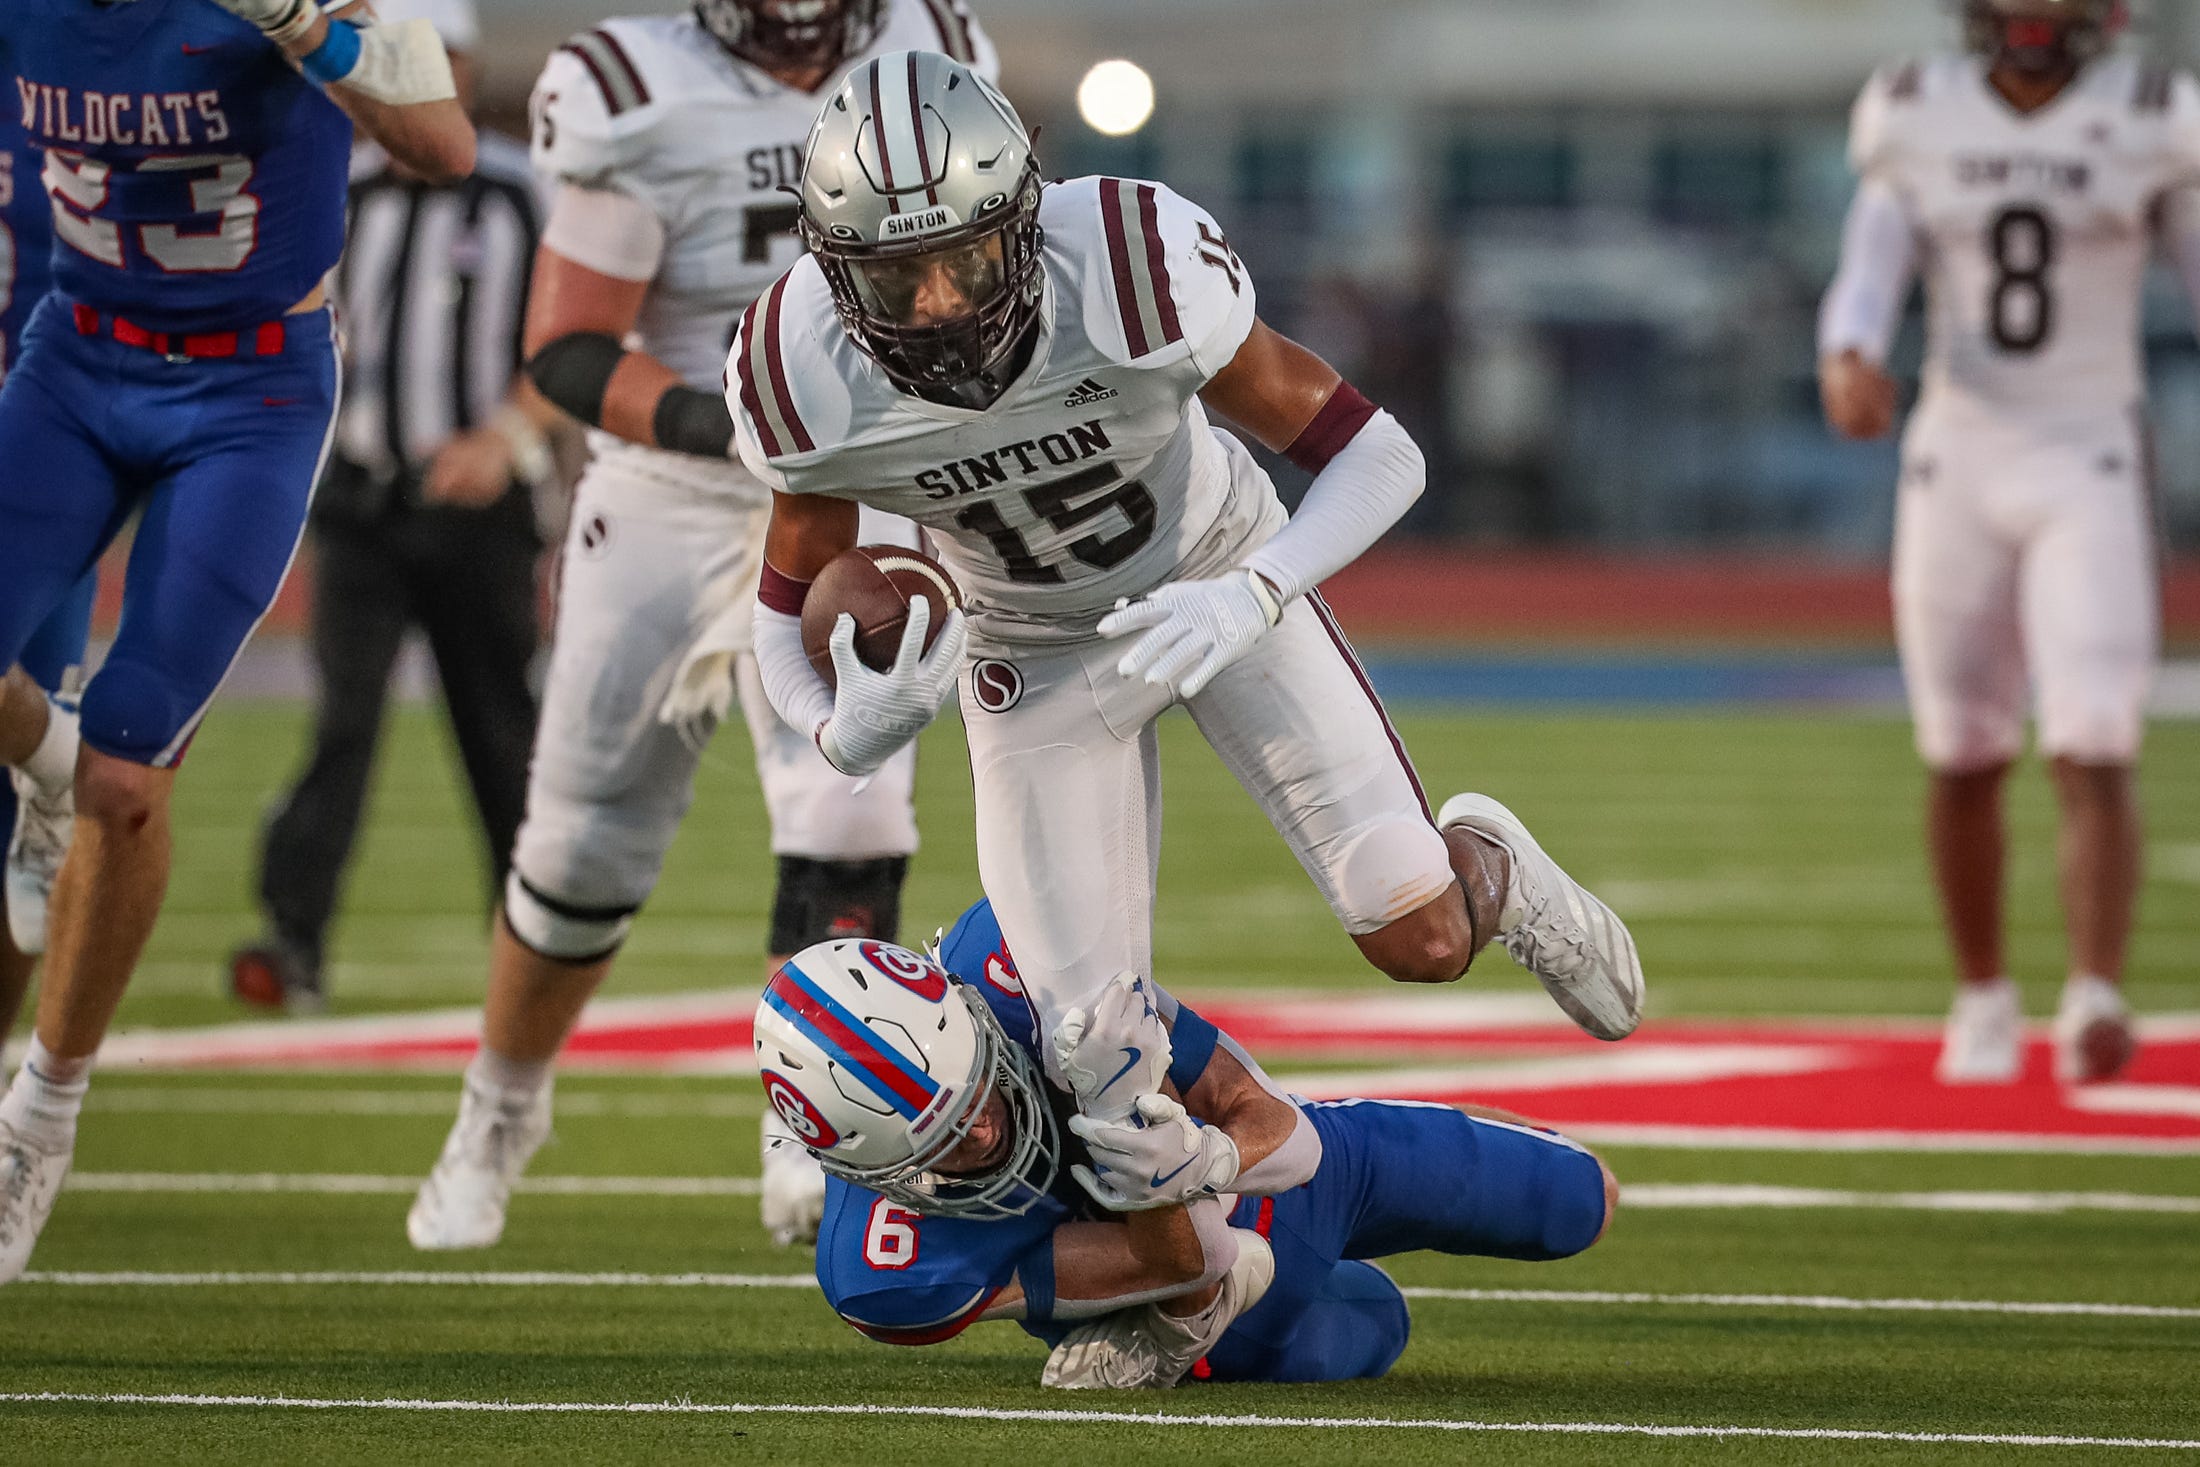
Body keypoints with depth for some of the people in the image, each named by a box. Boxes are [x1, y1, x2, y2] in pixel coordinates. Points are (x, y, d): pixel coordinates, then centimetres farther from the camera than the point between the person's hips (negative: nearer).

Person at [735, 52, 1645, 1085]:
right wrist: (845, 730, -34)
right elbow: (791, 613, -11)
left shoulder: (1133, 271, -35)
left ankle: (1487, 869, 30)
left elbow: (1380, 459, -24)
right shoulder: (808, 380, -28)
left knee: (1422, 942, -7)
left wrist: (1249, 599, -41)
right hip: (1036, 647, 1)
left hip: (1216, 583, -1)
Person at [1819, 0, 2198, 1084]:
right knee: (1965, 762, 10)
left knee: (2093, 754, -16)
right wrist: (1849, 364, -28)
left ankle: (2095, 1003, -23)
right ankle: (1984, 1001, 28)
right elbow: (1868, 284, -6)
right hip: (1958, 464, 2)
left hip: (2092, 468, -2)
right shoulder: (1920, 121, 0)